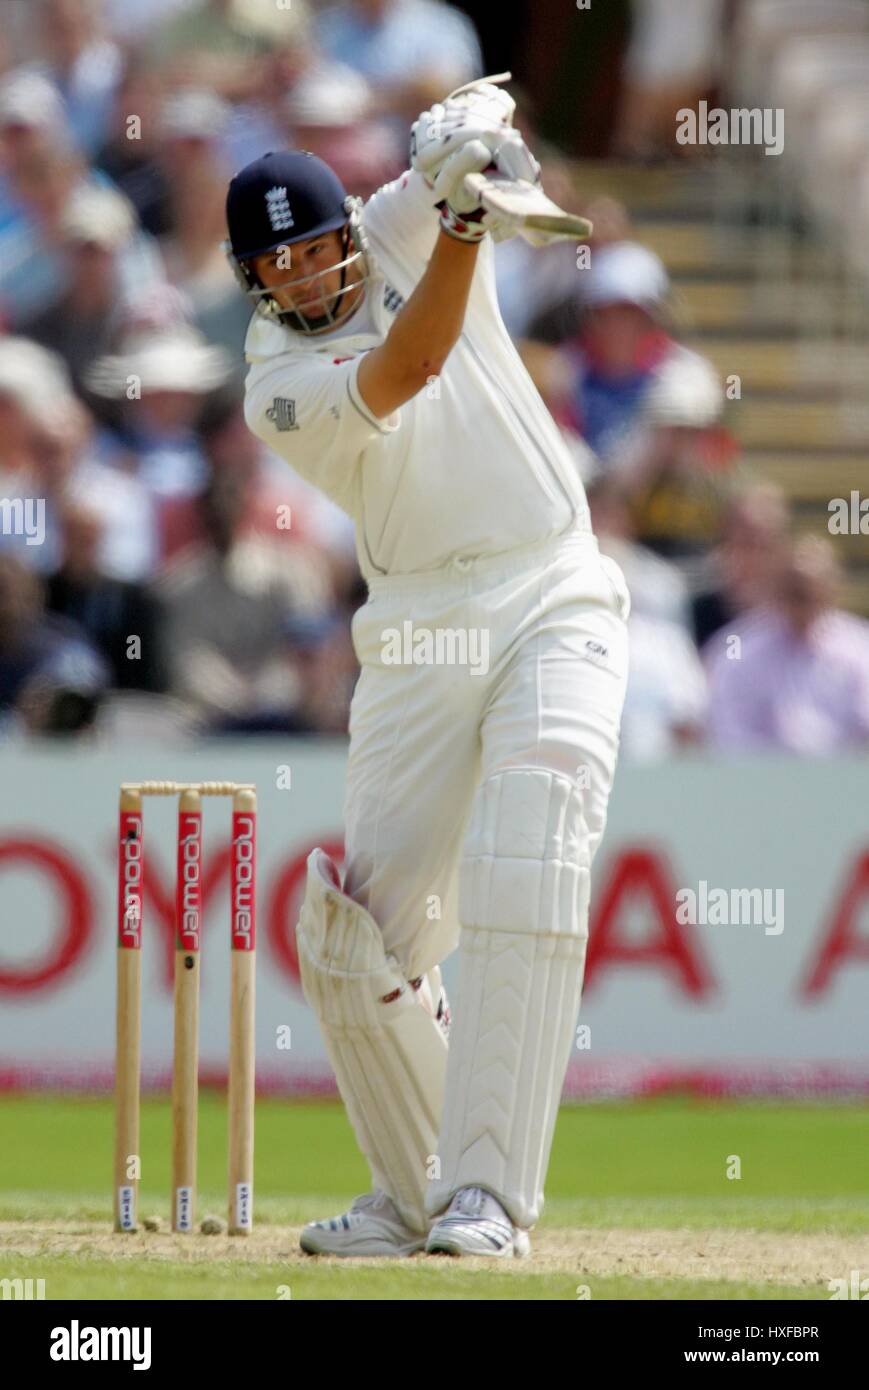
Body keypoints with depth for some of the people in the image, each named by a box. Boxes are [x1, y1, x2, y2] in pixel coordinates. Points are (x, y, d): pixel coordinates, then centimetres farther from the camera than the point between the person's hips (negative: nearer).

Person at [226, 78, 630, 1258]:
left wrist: (468, 130, -32)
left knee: (524, 881, -20)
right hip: (419, 645, 1)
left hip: (554, 604, -1)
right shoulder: (278, 387, -4)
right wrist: (462, 225, -35)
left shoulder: (404, 223, 5)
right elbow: (402, 372, -22)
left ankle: (487, 1195, -24)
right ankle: (414, 1194, 18)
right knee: (357, 938, -3)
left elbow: (483, 116, -8)